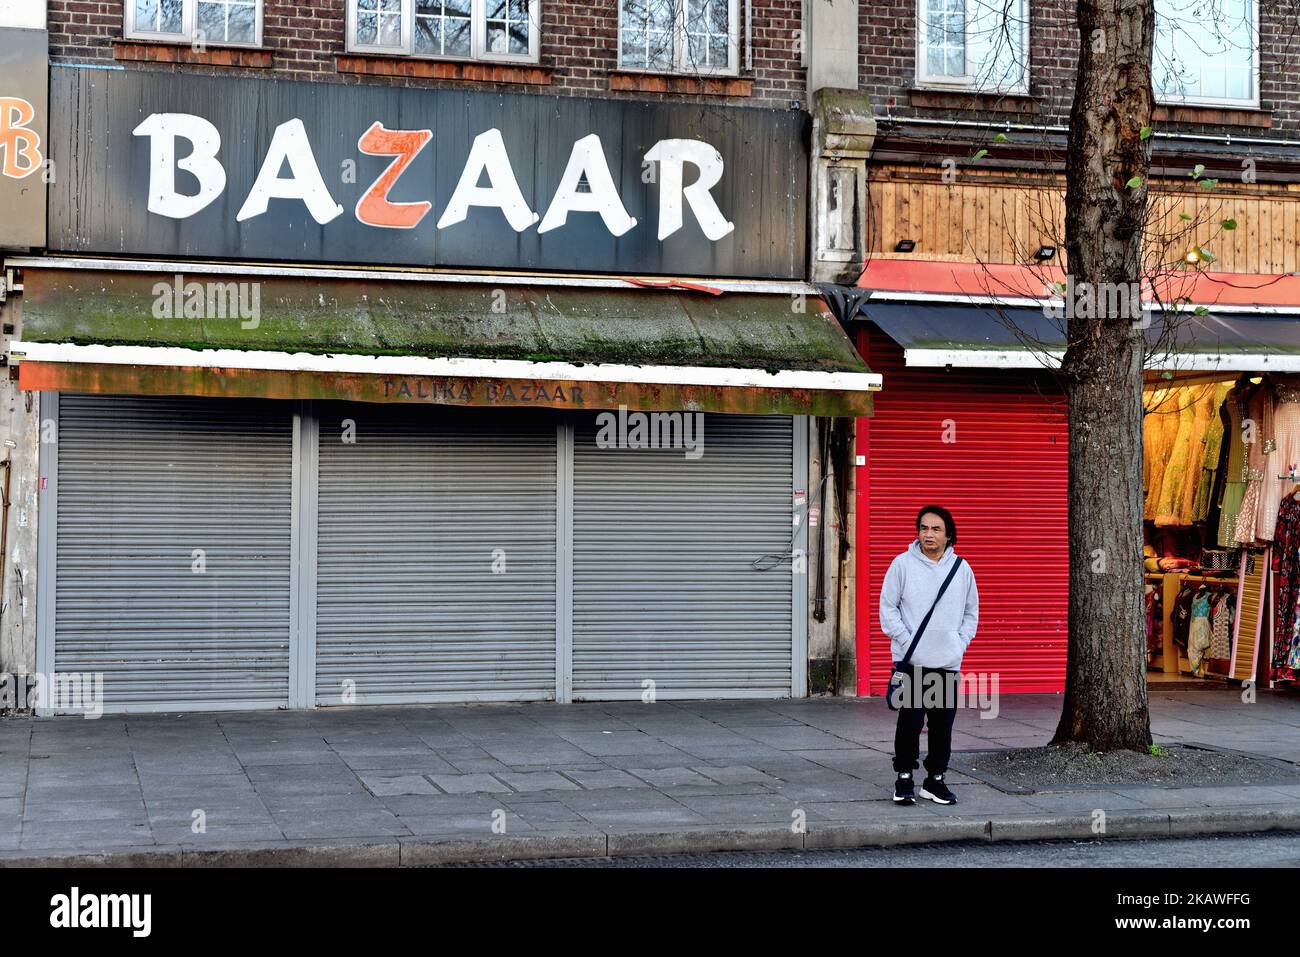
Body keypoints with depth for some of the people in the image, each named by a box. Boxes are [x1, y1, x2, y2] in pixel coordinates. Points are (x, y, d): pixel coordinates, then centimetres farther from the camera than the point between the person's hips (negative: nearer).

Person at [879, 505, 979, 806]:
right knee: (910, 722, -2)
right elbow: (888, 609, -1)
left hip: (949, 662, 3)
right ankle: (904, 780, 9)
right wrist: (906, 641, -7)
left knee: (943, 724, 7)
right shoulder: (903, 564, -2)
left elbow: (971, 612, 15)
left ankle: (935, 779, 19)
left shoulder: (961, 569, 7)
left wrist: (960, 643, 3)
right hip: (911, 660, -3)